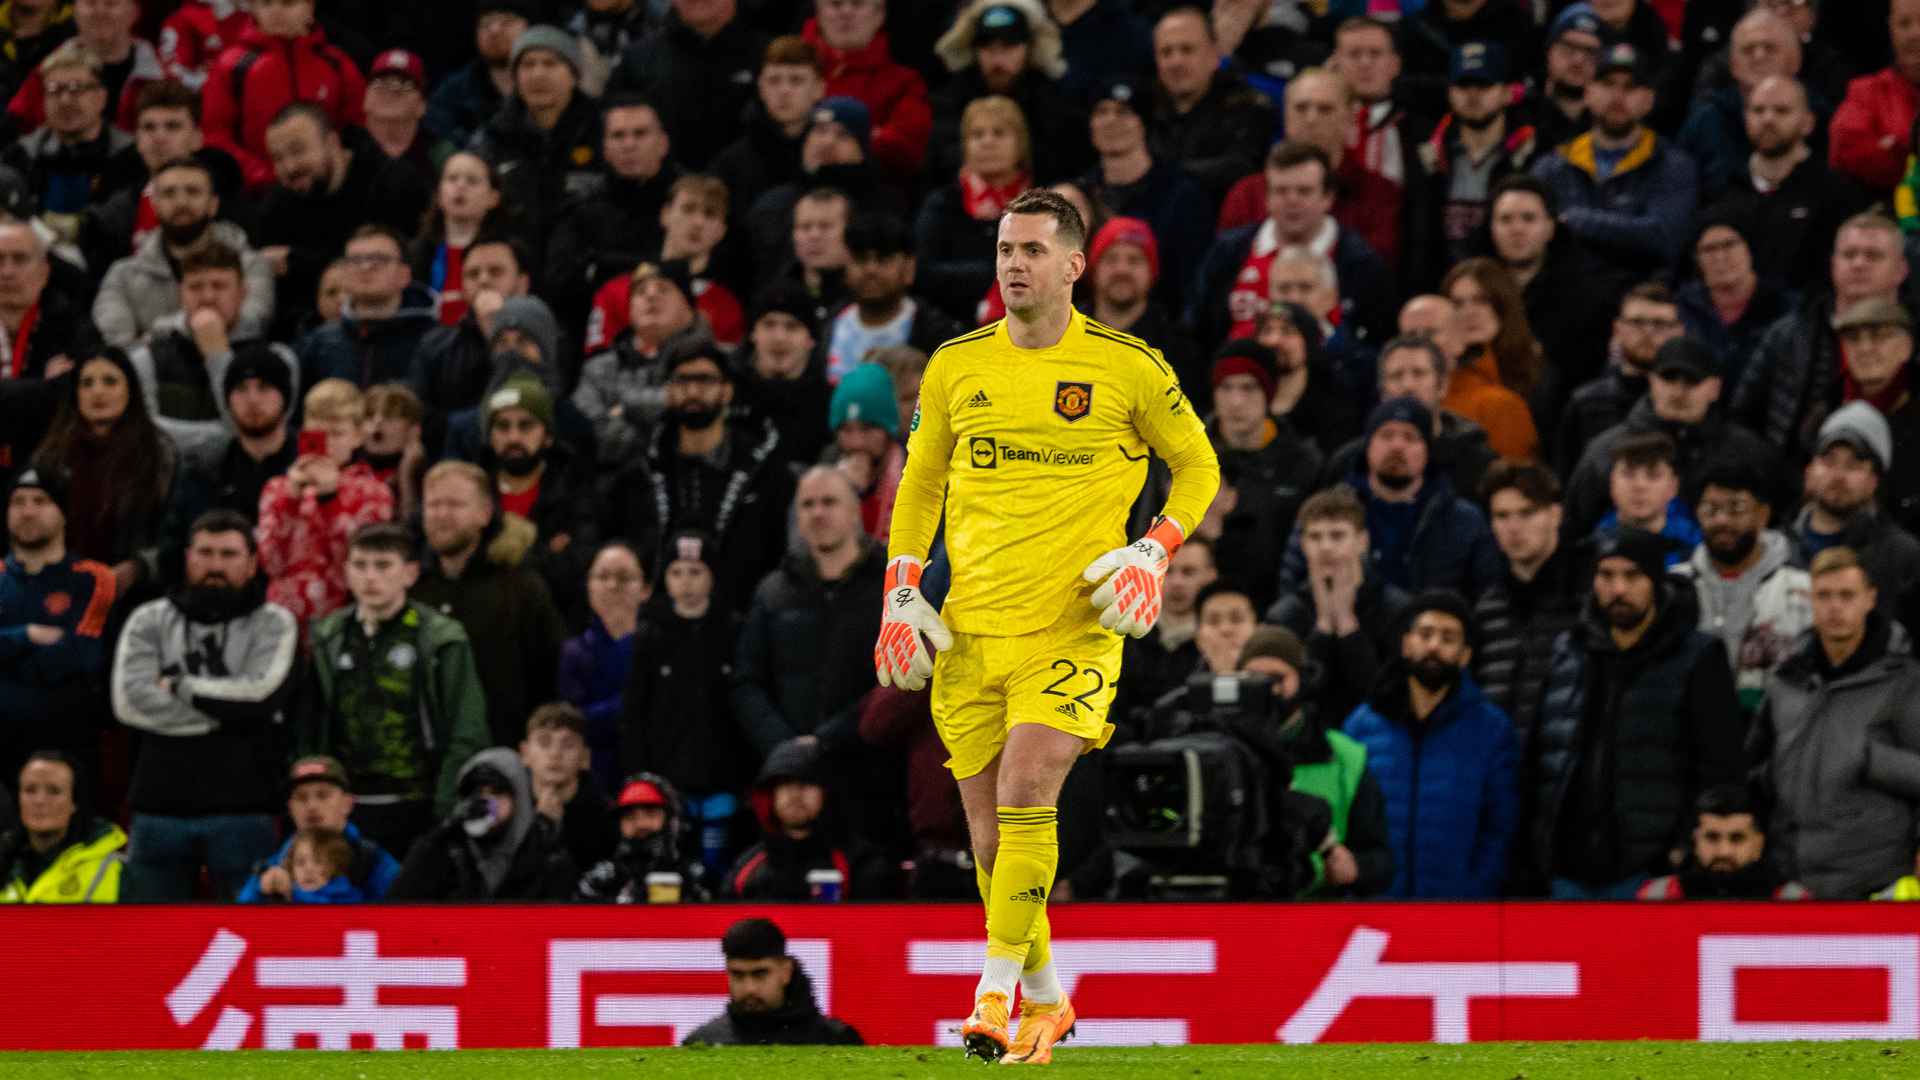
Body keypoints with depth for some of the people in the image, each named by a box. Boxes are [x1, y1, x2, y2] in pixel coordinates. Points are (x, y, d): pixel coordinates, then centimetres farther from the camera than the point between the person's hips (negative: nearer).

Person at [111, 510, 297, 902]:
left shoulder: (274, 623, 5)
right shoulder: (150, 620, 9)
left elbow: (260, 694, -14)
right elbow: (130, 700, -7)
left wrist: (178, 686, -4)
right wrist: (224, 712, -8)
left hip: (242, 812, -2)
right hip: (160, 807, 2)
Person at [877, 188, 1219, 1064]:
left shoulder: (1129, 367, -2)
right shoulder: (954, 367, 6)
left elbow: (1197, 465, 11)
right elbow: (920, 483, 18)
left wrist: (1154, 553, -4)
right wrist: (900, 593, 8)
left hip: (1071, 624, -4)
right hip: (970, 628, 4)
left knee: (1026, 791, -22)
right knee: (990, 824, 4)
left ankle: (997, 991, -17)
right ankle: (1044, 1002, 21)